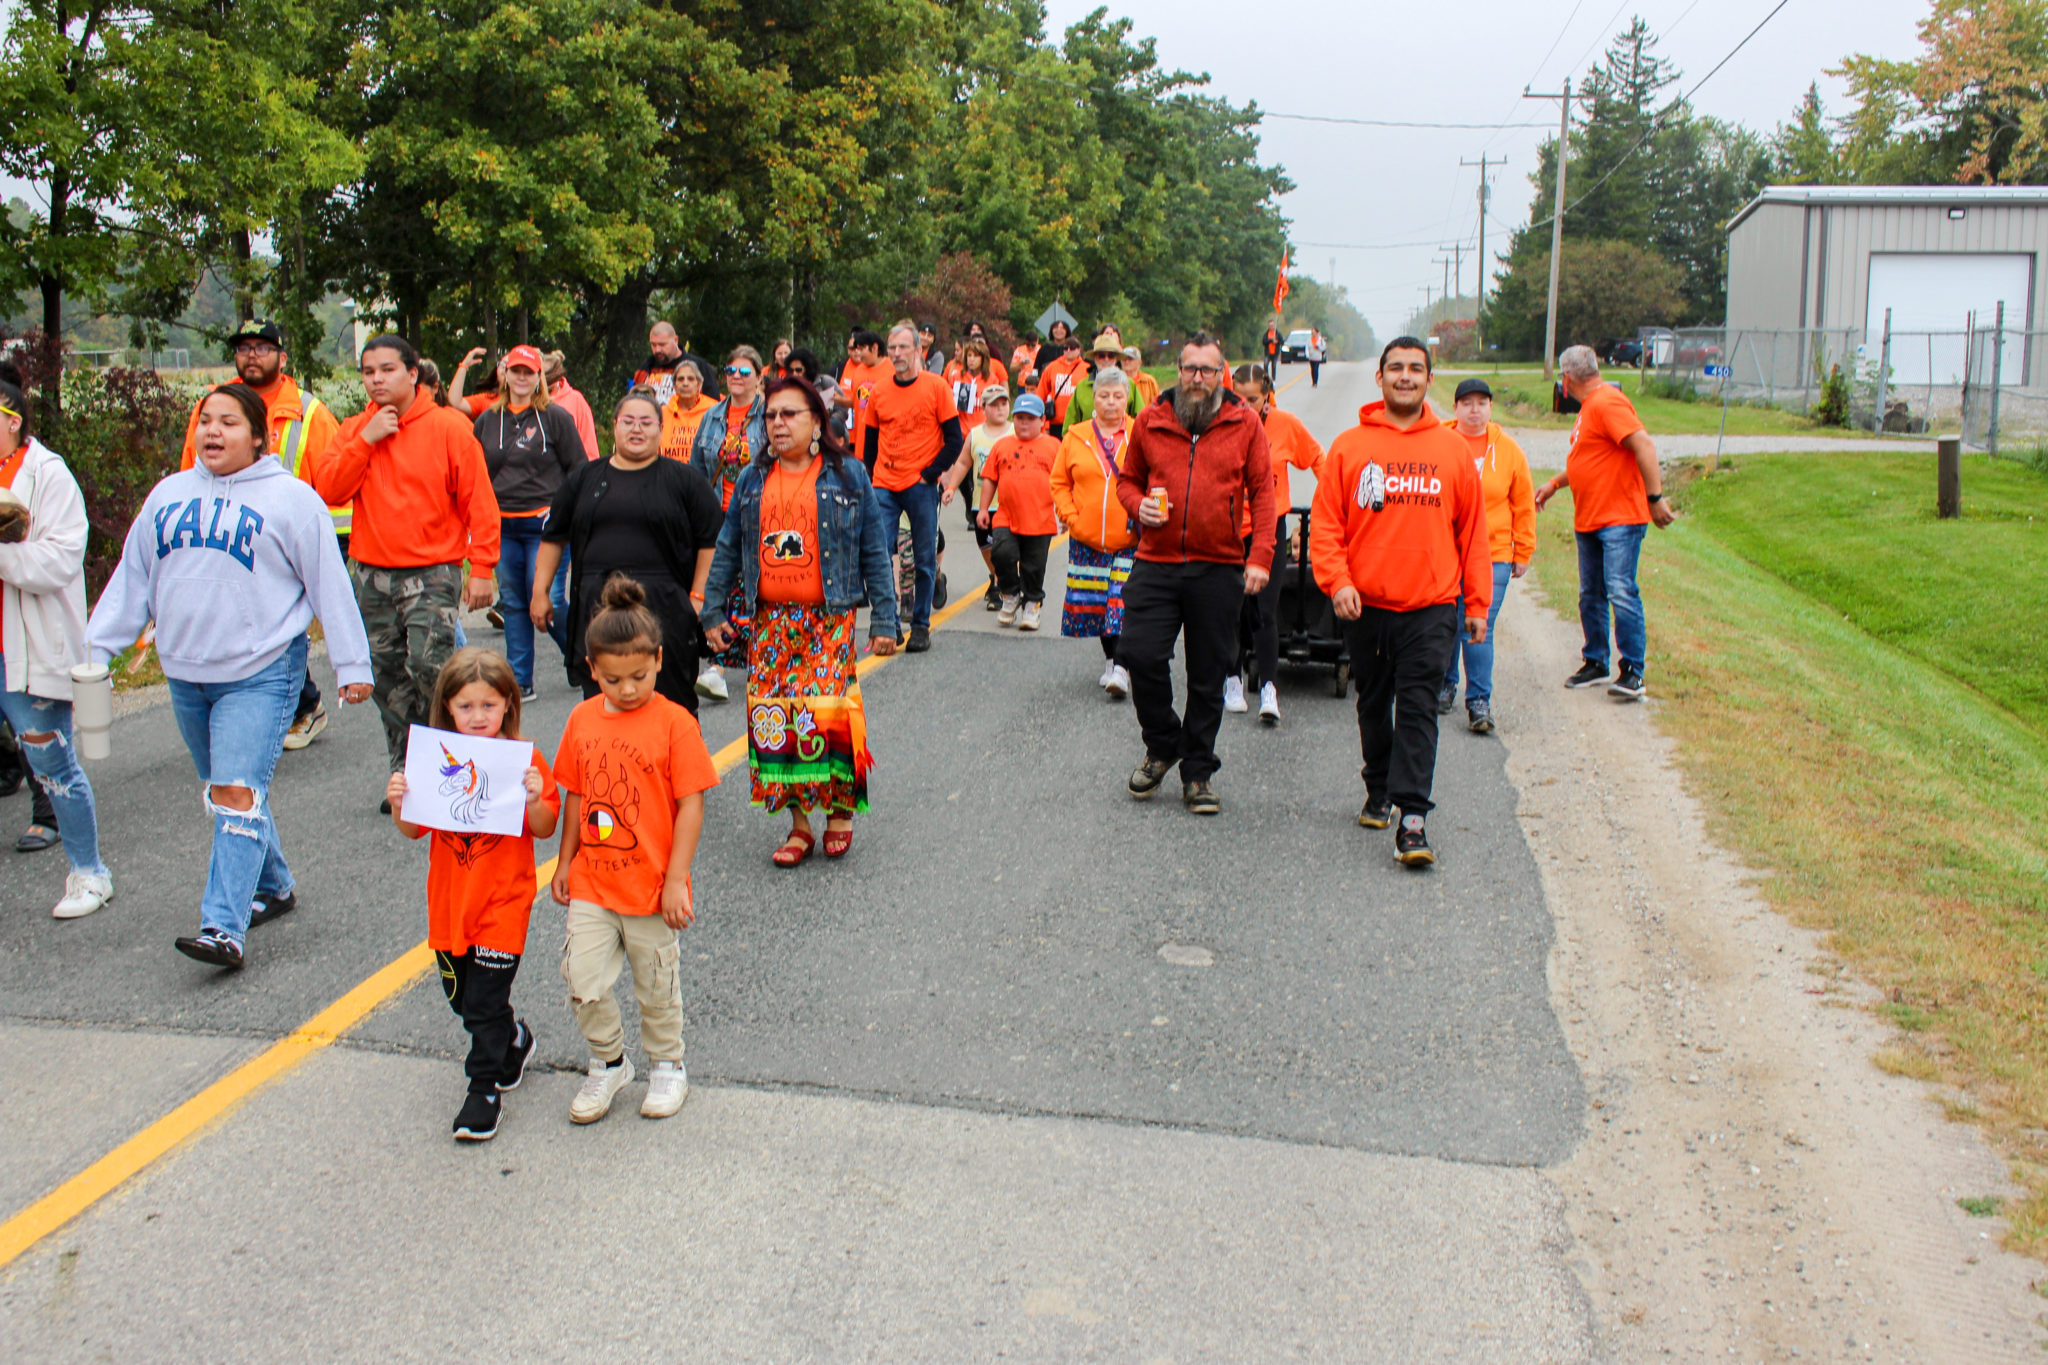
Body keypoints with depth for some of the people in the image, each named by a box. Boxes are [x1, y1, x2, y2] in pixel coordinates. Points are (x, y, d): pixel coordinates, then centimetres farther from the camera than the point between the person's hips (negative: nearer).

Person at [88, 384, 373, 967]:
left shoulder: (291, 499, -1)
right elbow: (131, 578, 17)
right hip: (185, 674, 6)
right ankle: (273, 887, 33)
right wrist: (97, 646, 10)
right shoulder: (168, 495, 14)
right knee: (225, 793, 15)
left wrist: (351, 664, -2)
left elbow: (329, 584, -1)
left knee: (237, 794, -16)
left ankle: (224, 928, -19)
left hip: (260, 673, -6)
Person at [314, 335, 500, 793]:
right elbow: (328, 490, -3)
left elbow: (479, 502, -5)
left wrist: (482, 568, -9)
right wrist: (366, 440, -10)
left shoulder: (449, 426, -4)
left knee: (429, 665, -17)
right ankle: (406, 771, 20)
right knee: (387, 677, 8)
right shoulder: (354, 430, 9)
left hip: (433, 572, -5)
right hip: (372, 576, 5)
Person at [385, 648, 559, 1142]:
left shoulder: (523, 759, -9)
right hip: (449, 899, 5)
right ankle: (515, 1040, 43)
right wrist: (398, 804, -14)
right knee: (459, 995, 18)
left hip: (504, 901, -5)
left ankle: (483, 1091, 12)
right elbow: (413, 830, 5)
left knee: (485, 1002, -2)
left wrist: (534, 800, -28)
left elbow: (545, 830, -9)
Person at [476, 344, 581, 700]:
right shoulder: (487, 420, 12)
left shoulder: (555, 417, -2)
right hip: (502, 527, 5)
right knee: (513, 603, 7)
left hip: (542, 523, -5)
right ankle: (520, 681, 13)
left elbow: (579, 469, -1)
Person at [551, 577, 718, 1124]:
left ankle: (666, 1065, 35)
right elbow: (575, 796, 12)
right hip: (591, 883, 3)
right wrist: (565, 861, 13)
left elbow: (691, 805, -12)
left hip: (651, 887, -3)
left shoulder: (674, 723, -12)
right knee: (582, 982, -1)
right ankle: (608, 1063, 24)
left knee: (657, 985, 12)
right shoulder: (582, 719, 2)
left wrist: (676, 881, -14)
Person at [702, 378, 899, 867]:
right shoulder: (752, 479, 13)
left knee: (829, 712, -11)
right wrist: (713, 611, 10)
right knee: (772, 718, 0)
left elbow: (875, 553, 3)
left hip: (829, 619, -3)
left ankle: (840, 811, 11)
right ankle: (798, 824, 12)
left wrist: (883, 620, -2)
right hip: (768, 620, 3)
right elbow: (728, 551, 16)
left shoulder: (848, 476, 3)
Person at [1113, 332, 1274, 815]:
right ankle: (1162, 746, 16)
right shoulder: (1150, 420, 7)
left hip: (1219, 569, -1)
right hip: (1156, 563, 1)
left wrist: (1259, 557, -7)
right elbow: (1127, 479, 18)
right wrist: (1139, 505, -6)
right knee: (1140, 655, -10)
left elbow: (1262, 492, 2)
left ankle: (1198, 773, 19)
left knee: (1209, 676, 5)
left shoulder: (1246, 423, 3)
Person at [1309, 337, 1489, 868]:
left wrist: (1477, 604, 8)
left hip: (1431, 608, -1)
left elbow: (1472, 531, 9)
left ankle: (1411, 817, -10)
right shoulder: (1349, 447, 2)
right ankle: (1379, 792, 34)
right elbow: (1325, 525, 0)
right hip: (1365, 605, 1)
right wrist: (1337, 580, -15)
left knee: (1417, 709, -8)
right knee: (1373, 705, 15)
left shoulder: (1453, 450, 5)